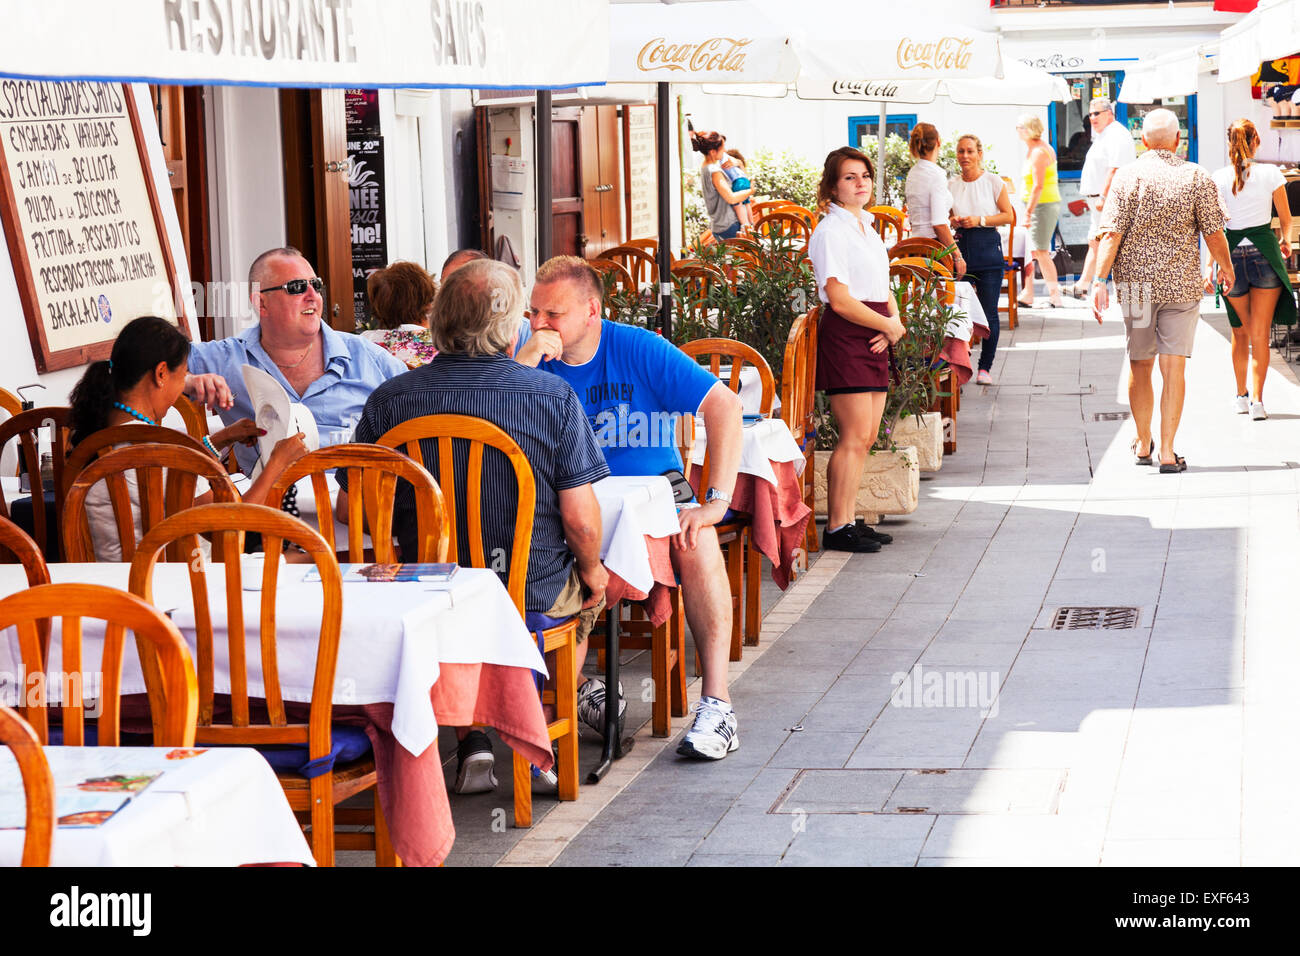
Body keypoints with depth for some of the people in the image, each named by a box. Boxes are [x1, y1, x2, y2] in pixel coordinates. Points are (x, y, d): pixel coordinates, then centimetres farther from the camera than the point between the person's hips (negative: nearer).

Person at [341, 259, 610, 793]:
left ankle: (471, 740, 22)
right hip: (536, 598, -1)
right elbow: (580, 516, -13)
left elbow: (348, 509, -2)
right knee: (584, 589, 33)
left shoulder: (389, 401, -10)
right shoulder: (553, 396, -14)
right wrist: (591, 572, 8)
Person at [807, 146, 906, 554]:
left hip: (874, 337, 9)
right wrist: (889, 325, -9)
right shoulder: (831, 231, -10)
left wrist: (895, 320, 1)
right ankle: (837, 527, -6)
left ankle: (846, 520, 14)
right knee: (855, 436, -11)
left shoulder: (866, 226, 18)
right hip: (844, 337, -9)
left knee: (865, 436, 8)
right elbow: (840, 299, -16)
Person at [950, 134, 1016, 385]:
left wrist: (980, 220, -12)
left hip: (988, 249, -2)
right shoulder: (951, 185, 10)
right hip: (959, 248, 3)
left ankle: (985, 367, 9)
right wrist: (953, 222, -4)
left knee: (989, 312, -1)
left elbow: (1008, 216, 0)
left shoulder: (993, 181, 1)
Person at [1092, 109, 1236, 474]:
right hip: (1182, 285, -1)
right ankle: (1167, 451, -2)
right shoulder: (1196, 177, -4)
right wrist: (1226, 267, 16)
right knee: (1173, 368, 1)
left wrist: (1099, 281, -10)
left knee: (1140, 365, 14)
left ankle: (1143, 443, 26)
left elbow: (1111, 234, -10)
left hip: (1135, 282, 1)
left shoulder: (1126, 177, -4)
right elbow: (1214, 234, -2)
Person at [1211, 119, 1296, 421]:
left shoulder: (1219, 178, -3)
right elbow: (1286, 218, 5)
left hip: (1233, 252, 1)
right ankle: (1257, 399, -4)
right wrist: (1286, 240, 24)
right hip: (1264, 251, -1)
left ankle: (1241, 395, 27)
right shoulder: (1270, 173, -4)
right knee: (1260, 333, 2)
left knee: (1240, 331, 18)